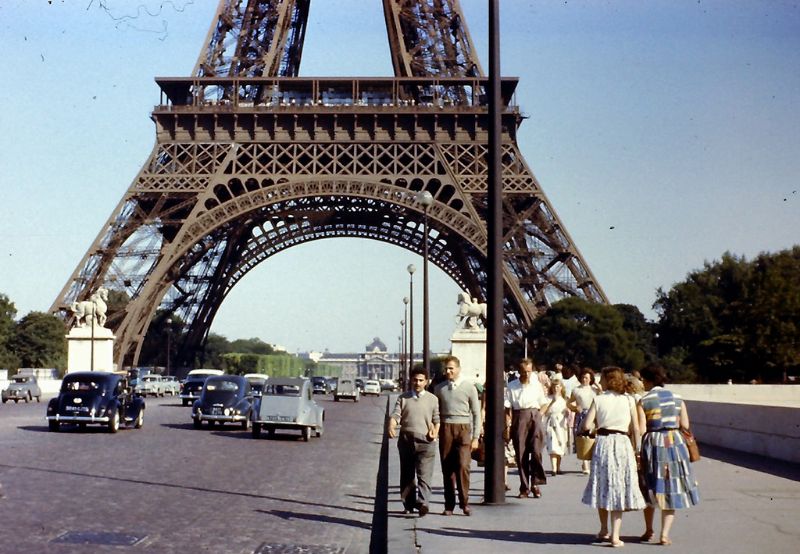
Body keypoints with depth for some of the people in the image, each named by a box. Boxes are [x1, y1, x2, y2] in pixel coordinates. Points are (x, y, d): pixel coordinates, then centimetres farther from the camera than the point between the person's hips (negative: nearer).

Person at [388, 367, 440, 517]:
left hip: (425, 440, -2)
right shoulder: (403, 398, 10)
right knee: (407, 475, 9)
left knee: (424, 474, -14)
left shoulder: (432, 399, 9)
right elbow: (396, 415, 0)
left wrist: (435, 432, -5)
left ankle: (423, 503, -25)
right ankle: (408, 504, 20)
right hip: (406, 439, 2)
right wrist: (391, 426, -19)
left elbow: (436, 419, 13)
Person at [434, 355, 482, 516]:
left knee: (463, 466, -15)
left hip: (463, 428, -2)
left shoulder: (469, 387, 2)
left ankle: (464, 502, -5)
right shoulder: (439, 388, 9)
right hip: (445, 429, 2)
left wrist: (475, 437, 0)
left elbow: (476, 413, 4)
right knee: (447, 468, 3)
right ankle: (449, 505, 9)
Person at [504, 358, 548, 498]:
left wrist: (539, 415, 2)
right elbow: (507, 407, 0)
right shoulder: (511, 386, 3)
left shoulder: (536, 384, 9)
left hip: (535, 415, 1)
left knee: (536, 451, -11)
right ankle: (524, 488, 9)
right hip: (519, 417, -1)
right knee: (521, 454, 2)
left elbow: (543, 403, 17)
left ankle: (535, 483, 3)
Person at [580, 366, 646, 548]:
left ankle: (604, 531, 28)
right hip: (623, 444, 0)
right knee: (618, 491, 4)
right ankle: (615, 535, -1)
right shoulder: (629, 400, 0)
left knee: (603, 487, 15)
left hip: (603, 443, 0)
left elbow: (586, 425, -8)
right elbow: (636, 428, -1)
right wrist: (637, 449, 8)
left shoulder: (598, 399, -4)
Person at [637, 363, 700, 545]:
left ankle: (648, 531, 22)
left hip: (652, 445, -2)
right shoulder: (677, 398, 2)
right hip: (675, 443, 2)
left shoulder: (643, 401, -8)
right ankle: (665, 534, 3)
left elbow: (641, 429, -13)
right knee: (671, 490, 7)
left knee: (651, 488, 15)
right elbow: (685, 425, 2)